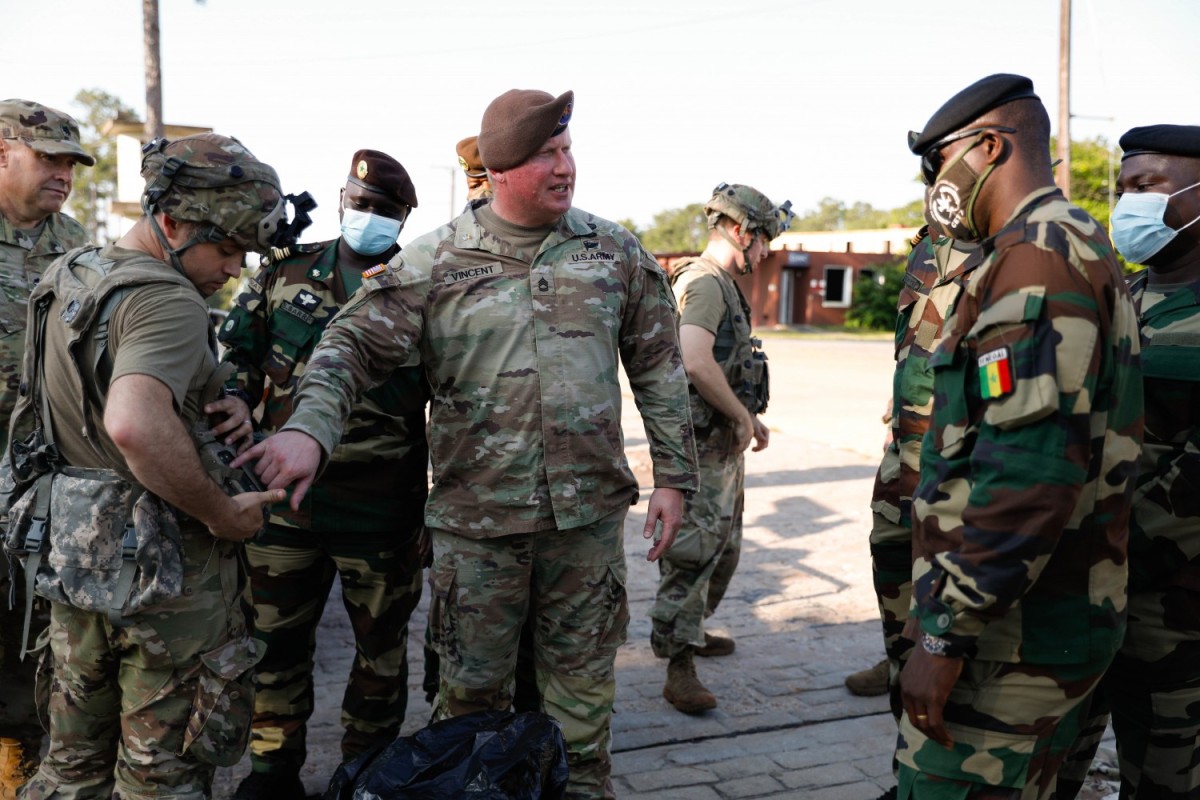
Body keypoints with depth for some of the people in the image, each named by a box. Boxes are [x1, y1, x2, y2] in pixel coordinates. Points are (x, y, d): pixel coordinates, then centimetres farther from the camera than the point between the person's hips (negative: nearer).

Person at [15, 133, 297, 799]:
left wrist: (217, 407, 3)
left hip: (73, 545, 8)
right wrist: (223, 513, -25)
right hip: (165, 563, -8)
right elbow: (134, 427, -39)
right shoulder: (170, 302, -21)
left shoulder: (70, 274, 10)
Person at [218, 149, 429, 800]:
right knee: (276, 637, 13)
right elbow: (238, 357, 14)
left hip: (381, 508, -2)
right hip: (285, 497, 2)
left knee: (381, 647, 11)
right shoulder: (285, 272, 7)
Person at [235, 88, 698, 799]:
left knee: (582, 685, 15)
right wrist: (308, 428, -25)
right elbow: (356, 344, -6)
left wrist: (674, 475, 4)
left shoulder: (616, 251, 2)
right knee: (473, 687, 12)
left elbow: (659, 368, 6)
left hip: (590, 510, 2)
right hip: (476, 516, -1)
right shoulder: (436, 260, -4)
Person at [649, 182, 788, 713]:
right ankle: (679, 669, 3)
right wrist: (741, 415, -20)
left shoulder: (724, 286, 17)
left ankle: (692, 631, 38)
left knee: (723, 548, 22)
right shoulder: (704, 283, -17)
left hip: (726, 445, 11)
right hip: (701, 448, -11)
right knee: (691, 555, -5)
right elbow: (696, 364, -33)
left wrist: (747, 418, 13)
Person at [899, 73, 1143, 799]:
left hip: (1015, 625, -10)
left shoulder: (1037, 256, -17)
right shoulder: (1076, 249, 17)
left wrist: (945, 635, -22)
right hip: (1052, 608, 10)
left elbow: (1029, 467, -27)